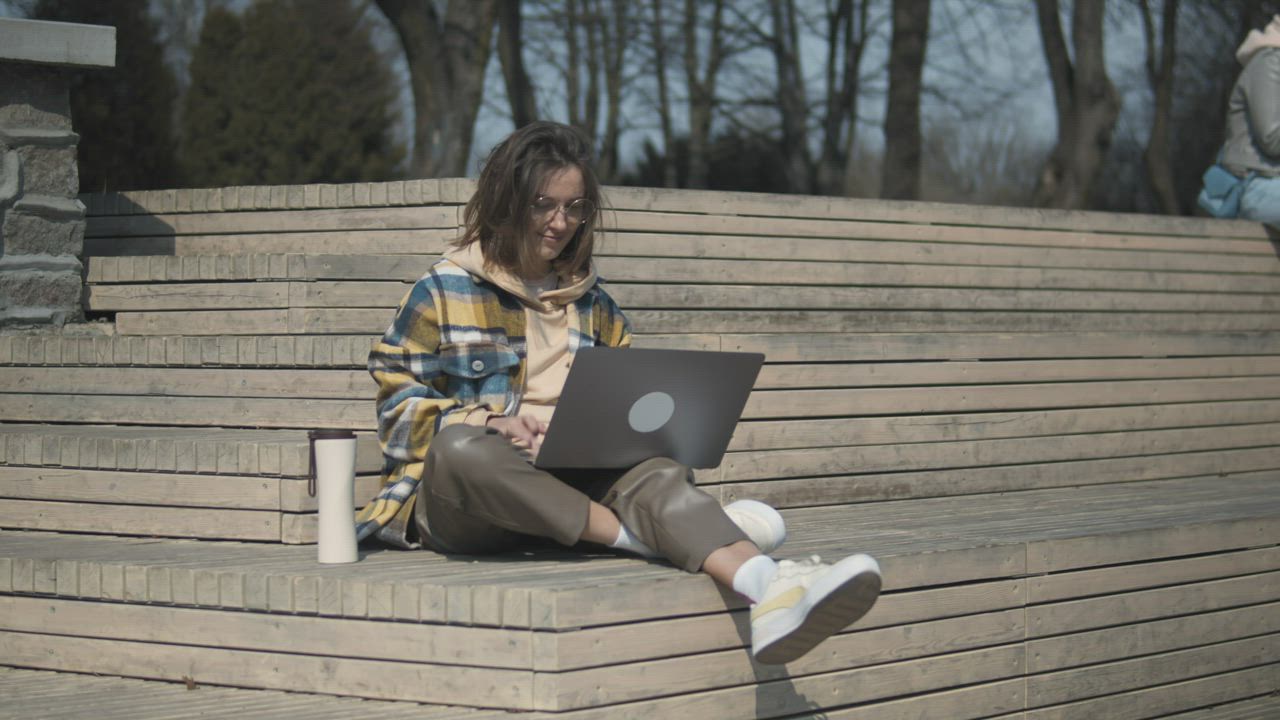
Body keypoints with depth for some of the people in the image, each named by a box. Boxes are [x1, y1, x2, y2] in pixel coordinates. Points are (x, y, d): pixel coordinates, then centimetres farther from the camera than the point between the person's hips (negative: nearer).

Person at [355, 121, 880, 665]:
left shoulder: (590, 302, 22)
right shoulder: (442, 291, 8)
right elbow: (398, 397, 2)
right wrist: (491, 423, -15)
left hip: (569, 486, 3)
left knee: (657, 471, -32)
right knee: (462, 447, -41)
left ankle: (770, 593, -62)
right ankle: (634, 535, -36)